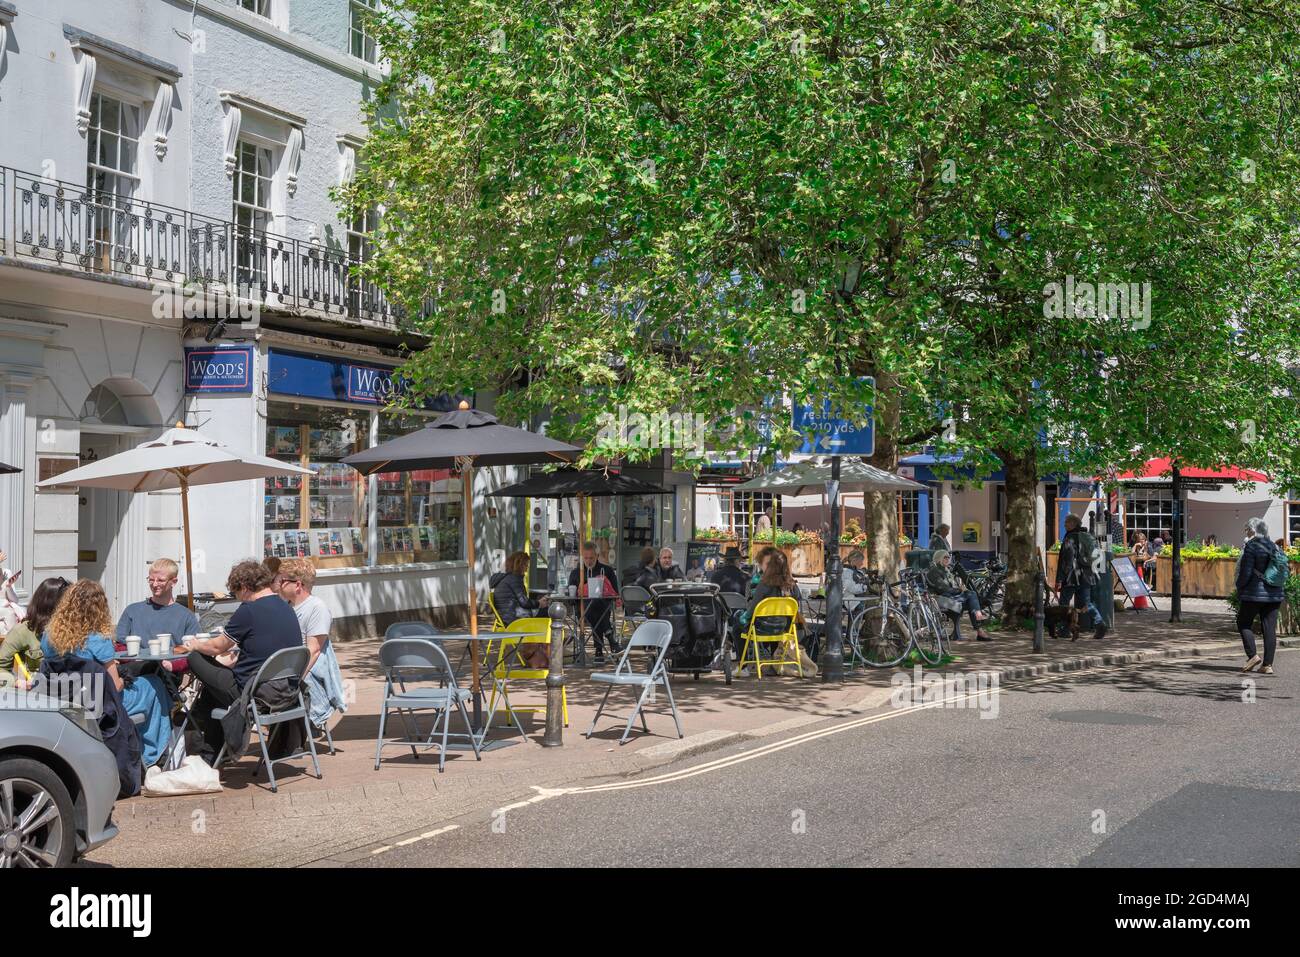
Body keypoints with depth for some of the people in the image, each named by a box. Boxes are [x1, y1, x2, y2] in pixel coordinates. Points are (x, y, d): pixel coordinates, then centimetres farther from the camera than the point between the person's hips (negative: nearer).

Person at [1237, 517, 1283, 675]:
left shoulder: (1251, 546, -11)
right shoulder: (1274, 546, 9)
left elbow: (1245, 572, -14)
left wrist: (1239, 590, 0)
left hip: (1255, 593, -6)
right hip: (1274, 594, 6)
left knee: (1244, 623, 9)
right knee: (1269, 628, 5)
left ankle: (1252, 655, -4)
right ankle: (1268, 664, 3)